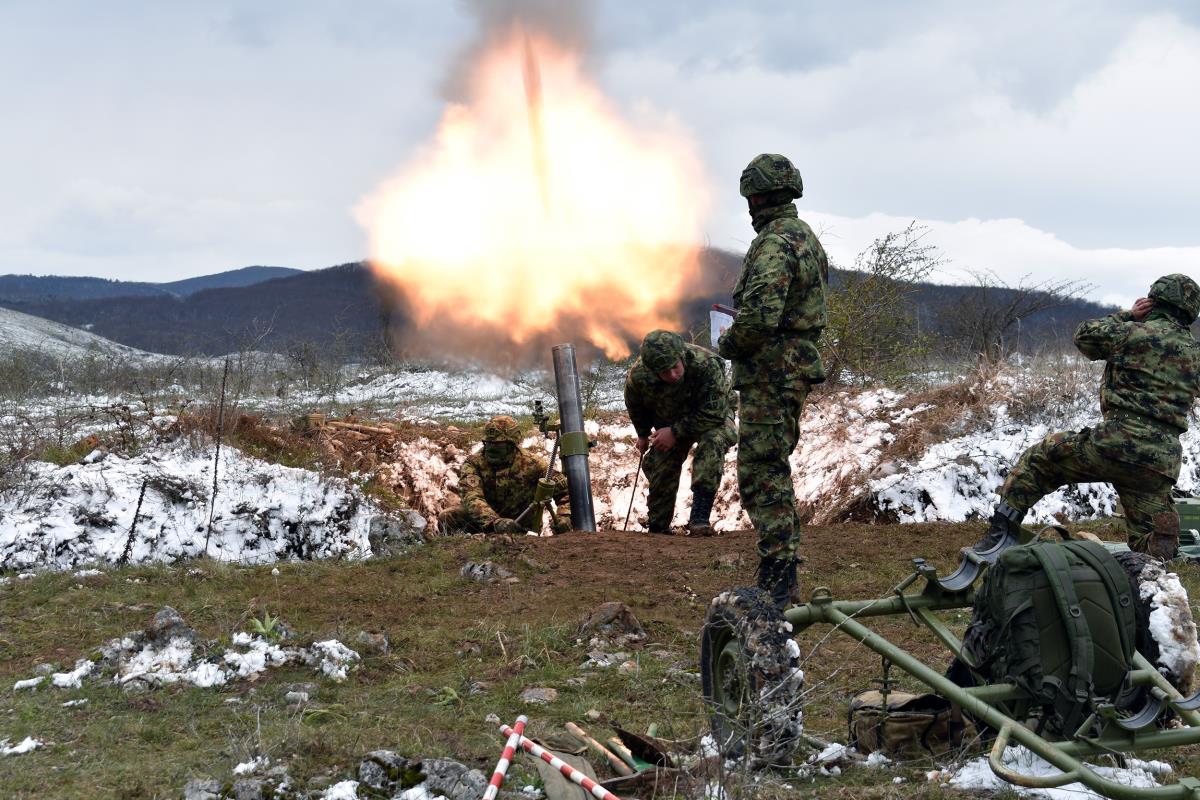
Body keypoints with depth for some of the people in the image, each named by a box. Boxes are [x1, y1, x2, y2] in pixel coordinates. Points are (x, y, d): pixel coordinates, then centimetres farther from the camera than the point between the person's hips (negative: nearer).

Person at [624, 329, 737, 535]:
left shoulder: (706, 365, -39)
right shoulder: (637, 376, -27)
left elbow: (713, 414, -34)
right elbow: (636, 408, -2)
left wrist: (676, 432, -31)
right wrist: (643, 435, 14)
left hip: (714, 417, -4)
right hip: (669, 423, 4)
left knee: (713, 441, -33)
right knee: (658, 467, -1)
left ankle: (699, 518, -33)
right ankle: (657, 527, 23)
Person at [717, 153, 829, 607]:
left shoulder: (774, 243, -18)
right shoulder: (806, 237, 15)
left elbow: (759, 315, -29)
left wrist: (727, 345, -11)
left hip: (769, 374, -10)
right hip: (796, 367, 10)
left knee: (761, 476, -7)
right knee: (775, 471, 17)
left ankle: (775, 581, -6)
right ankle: (782, 577, 23)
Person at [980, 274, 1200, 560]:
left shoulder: (1134, 333, -1)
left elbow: (1084, 336, 15)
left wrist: (1128, 316, 21)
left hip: (1117, 443, -4)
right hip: (1162, 464, 4)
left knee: (1039, 458, 12)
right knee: (1152, 547, 11)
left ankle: (1002, 532, 7)